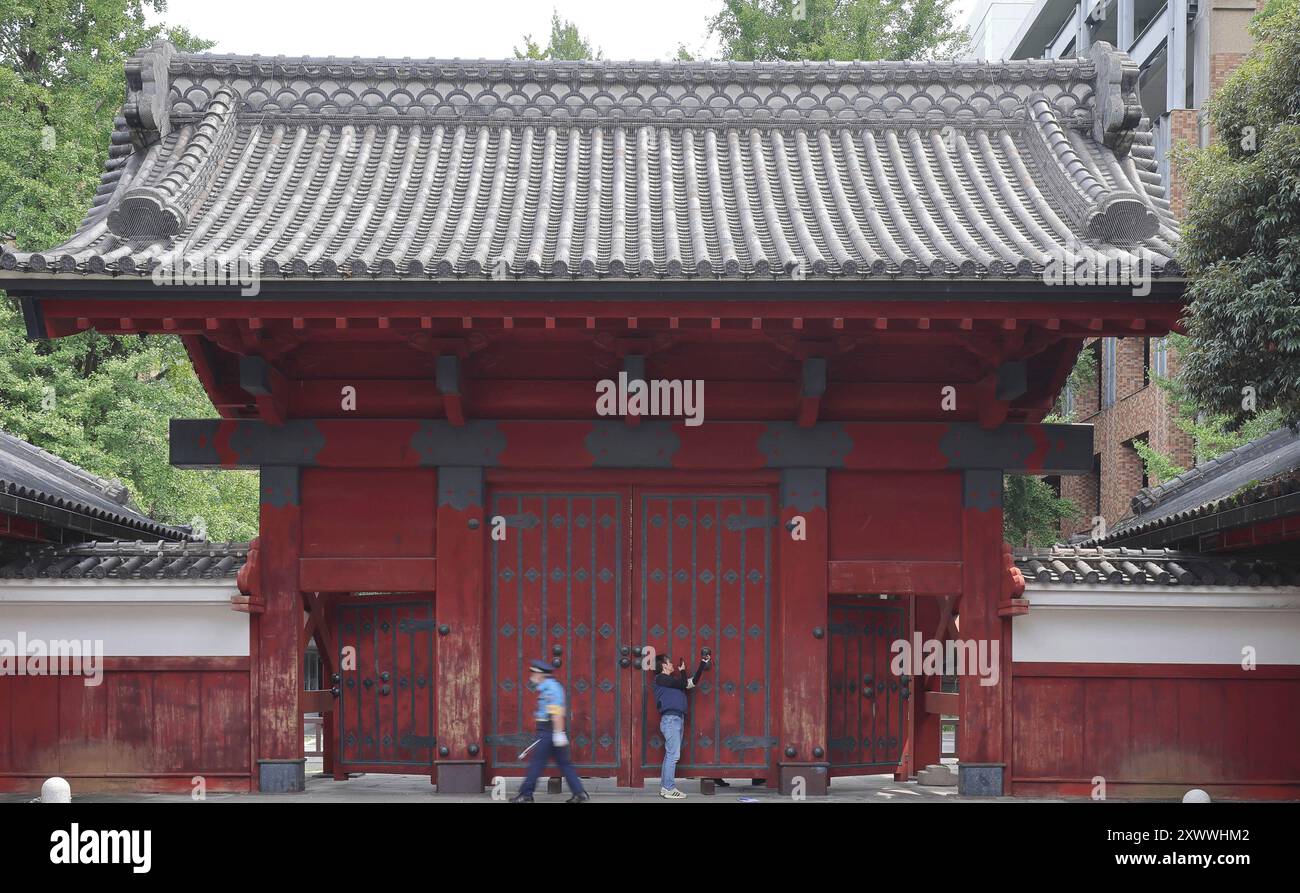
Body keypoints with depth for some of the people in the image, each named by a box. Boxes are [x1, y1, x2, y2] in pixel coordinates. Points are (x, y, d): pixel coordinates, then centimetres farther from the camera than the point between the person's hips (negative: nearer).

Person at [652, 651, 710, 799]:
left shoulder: (671, 680, 24)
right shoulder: (661, 678, -3)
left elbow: (693, 682, 23)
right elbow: (684, 684, -10)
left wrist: (703, 663, 24)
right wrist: (683, 671, 9)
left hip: (677, 719, 9)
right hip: (670, 718, -9)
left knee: (670, 754, 8)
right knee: (673, 755, -12)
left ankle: (664, 787, 9)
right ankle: (669, 789, -14)